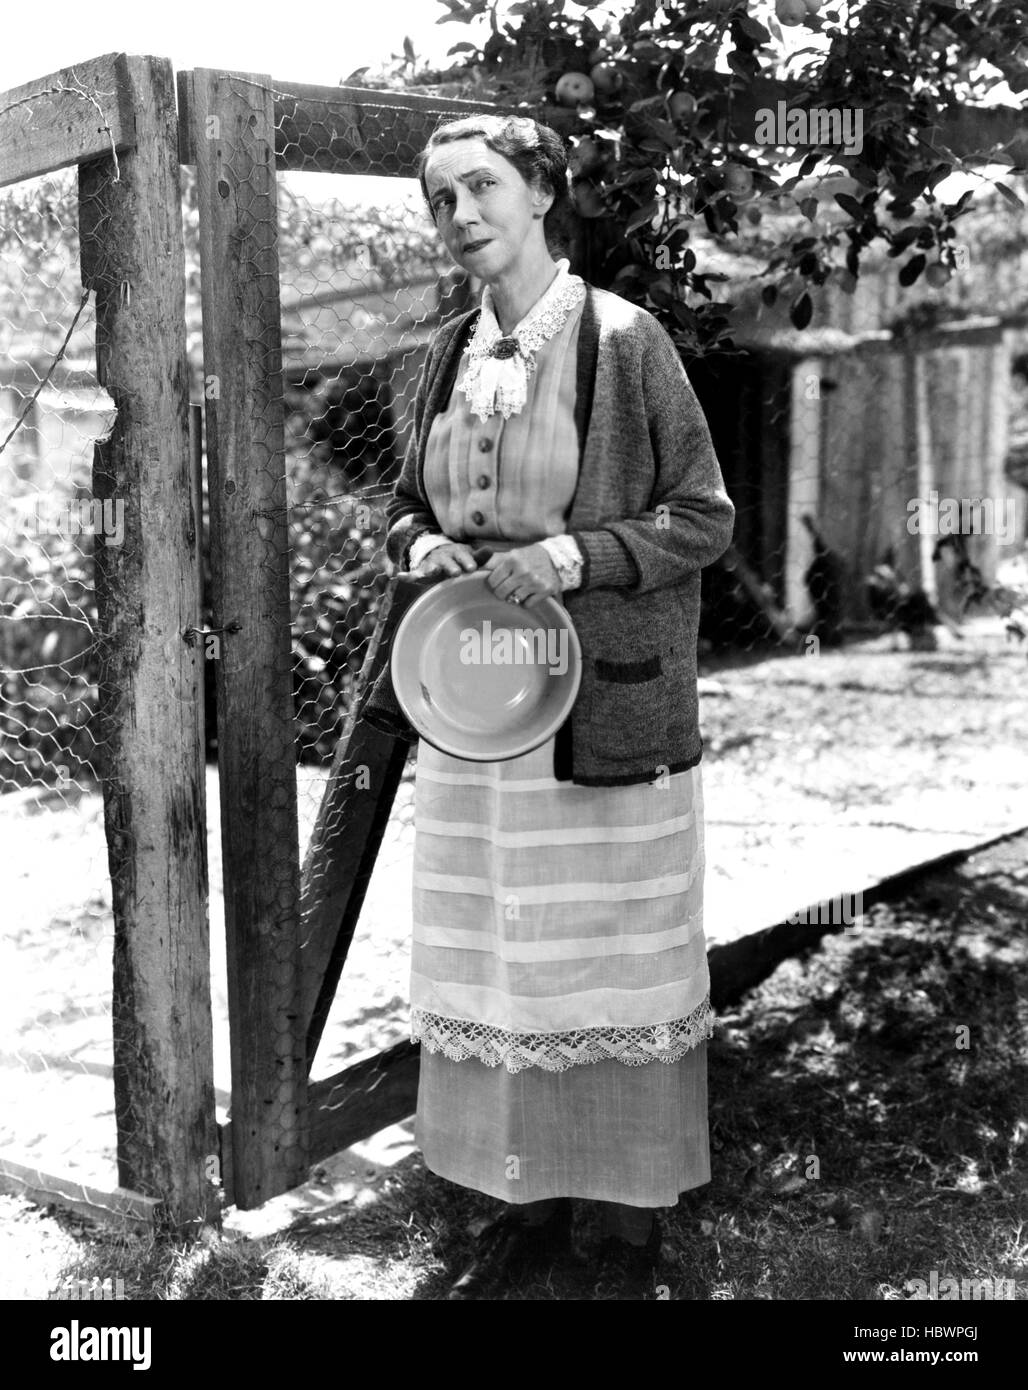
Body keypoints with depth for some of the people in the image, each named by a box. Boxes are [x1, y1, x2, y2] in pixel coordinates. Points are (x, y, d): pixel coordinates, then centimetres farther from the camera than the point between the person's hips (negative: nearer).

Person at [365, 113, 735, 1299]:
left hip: (604, 712, -5)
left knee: (613, 963, 4)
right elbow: (407, 507, 19)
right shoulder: (448, 355, 9)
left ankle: (632, 1223, 21)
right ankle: (528, 1206, 27)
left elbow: (704, 518, -4)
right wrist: (420, 547, -4)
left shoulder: (623, 340, -6)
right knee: (493, 964, 11)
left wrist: (576, 554, -18)